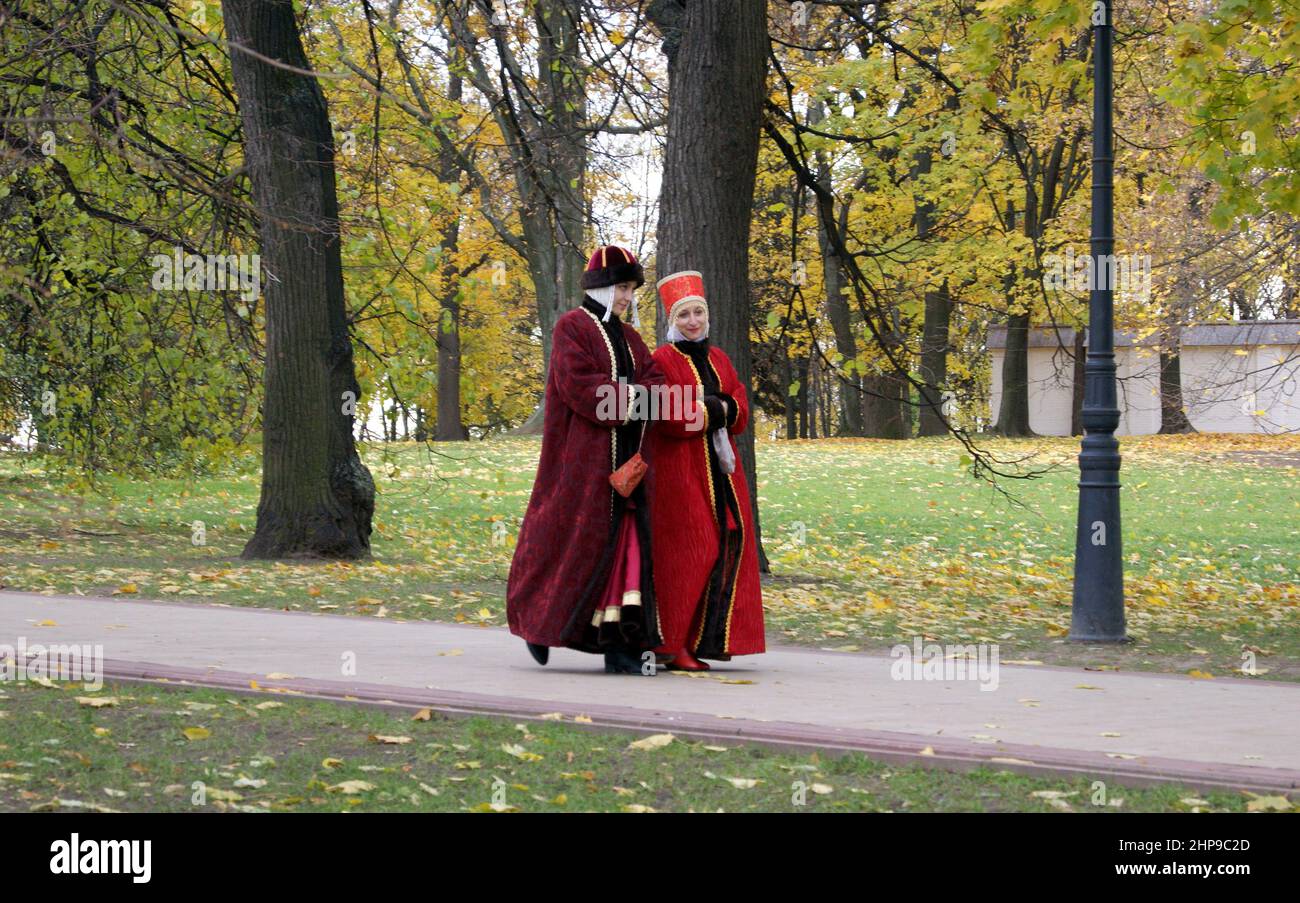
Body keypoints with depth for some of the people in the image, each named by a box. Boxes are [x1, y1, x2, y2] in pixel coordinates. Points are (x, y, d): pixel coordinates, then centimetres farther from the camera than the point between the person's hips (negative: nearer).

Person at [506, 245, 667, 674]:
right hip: (584, 456, -7)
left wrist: (635, 396, -12)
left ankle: (620, 645, -4)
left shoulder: (628, 337, 19)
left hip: (625, 457, 7)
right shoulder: (572, 327, -3)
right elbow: (579, 386, -15)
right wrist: (626, 399, -14)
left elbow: (655, 382, 8)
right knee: (577, 538, -4)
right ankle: (539, 620, 16)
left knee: (627, 542, -2)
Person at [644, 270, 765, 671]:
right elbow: (669, 416, -15)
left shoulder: (718, 359, 16)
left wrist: (712, 406, -12)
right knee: (685, 553, -9)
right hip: (679, 468, -7)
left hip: (718, 467, 7)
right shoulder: (663, 360, -4)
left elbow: (740, 411, 7)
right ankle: (673, 644, -6)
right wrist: (716, 408, -9)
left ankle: (709, 637, 6)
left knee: (726, 544, 1)